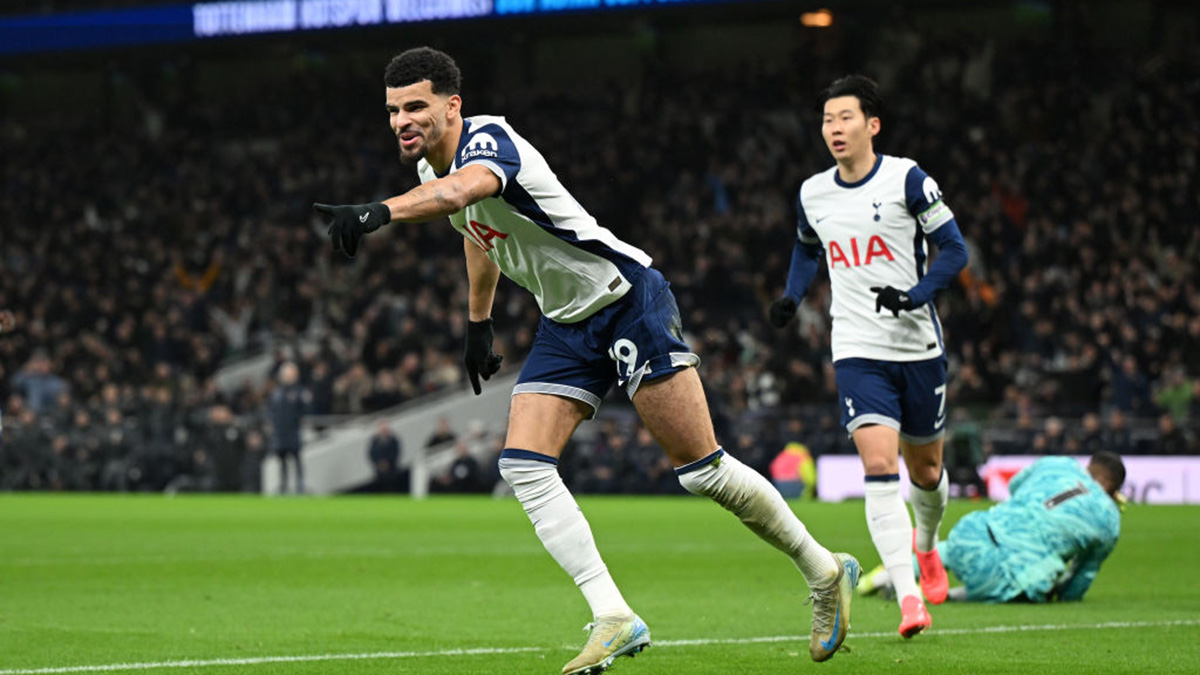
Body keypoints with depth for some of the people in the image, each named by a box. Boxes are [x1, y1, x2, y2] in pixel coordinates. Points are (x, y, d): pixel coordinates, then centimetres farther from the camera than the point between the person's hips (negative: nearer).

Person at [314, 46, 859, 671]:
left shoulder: (487, 140, -23)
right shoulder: (429, 169, 5)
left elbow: (462, 189, -48)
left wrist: (378, 213, -63)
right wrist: (478, 323, 32)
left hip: (629, 299, -9)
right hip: (568, 325, 9)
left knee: (701, 470, -8)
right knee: (523, 467, -10)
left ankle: (824, 571, 12)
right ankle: (614, 619, -12)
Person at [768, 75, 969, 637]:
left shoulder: (907, 180, -7)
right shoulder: (812, 195, 5)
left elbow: (954, 249, -5)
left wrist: (914, 295, -20)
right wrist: (791, 298, 8)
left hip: (918, 347, -1)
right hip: (857, 353, 1)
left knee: (925, 469, 13)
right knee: (879, 468, -17)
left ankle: (926, 546, 47)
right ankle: (908, 597, -21)